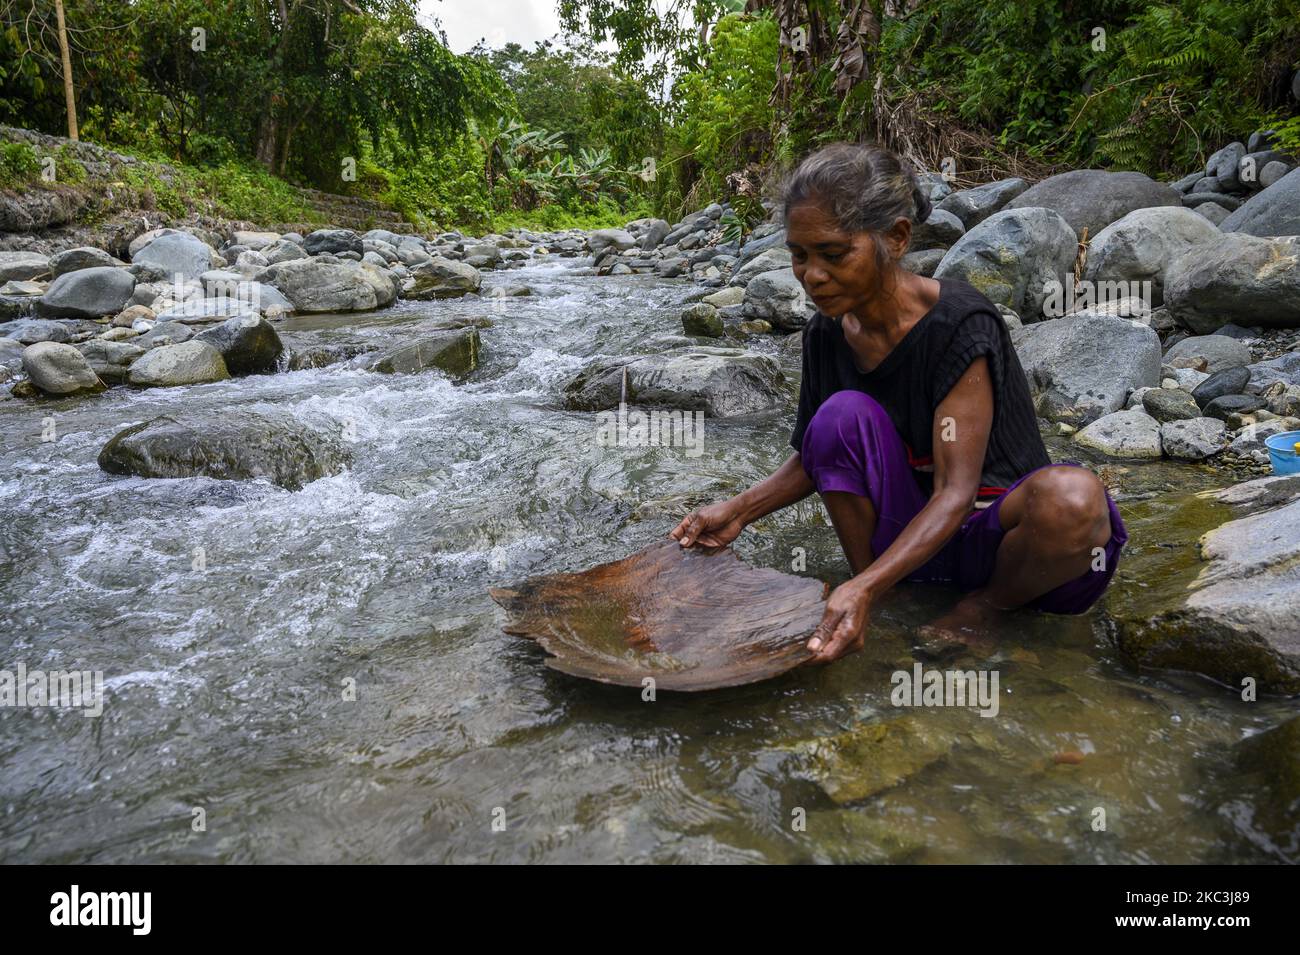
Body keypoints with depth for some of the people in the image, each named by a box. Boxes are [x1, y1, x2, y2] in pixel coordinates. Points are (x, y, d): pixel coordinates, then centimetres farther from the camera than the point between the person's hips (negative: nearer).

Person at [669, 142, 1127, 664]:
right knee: (843, 414, -23)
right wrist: (738, 511, -8)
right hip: (907, 533, 4)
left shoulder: (960, 322, -22)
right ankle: (874, 610, -8)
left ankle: (985, 605, -4)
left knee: (1072, 495, -38)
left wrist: (864, 586, -38)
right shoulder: (825, 335, -4)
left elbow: (955, 491, -26)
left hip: (994, 530, -3)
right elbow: (814, 455, 8)